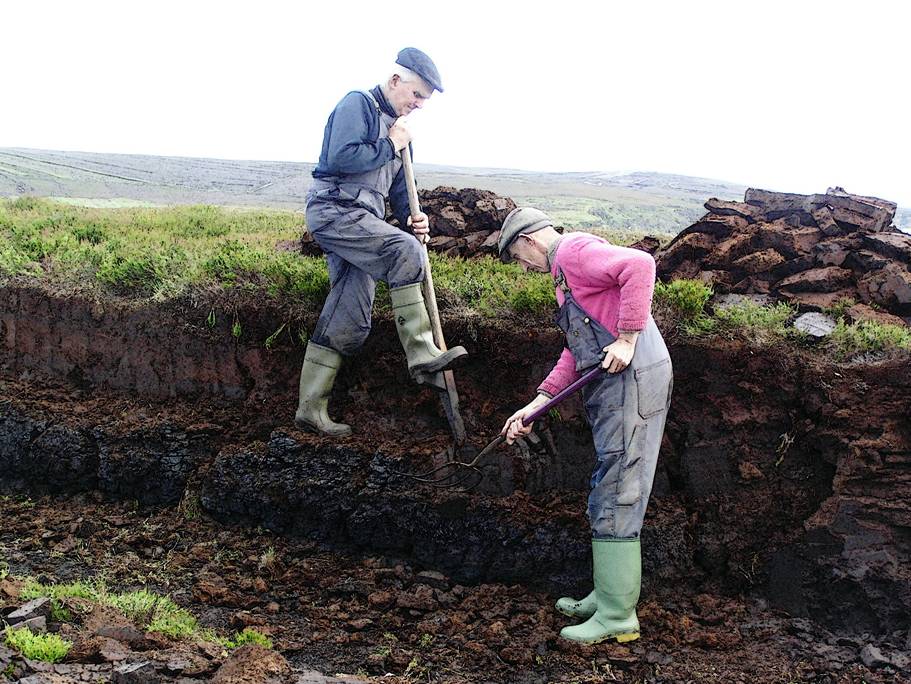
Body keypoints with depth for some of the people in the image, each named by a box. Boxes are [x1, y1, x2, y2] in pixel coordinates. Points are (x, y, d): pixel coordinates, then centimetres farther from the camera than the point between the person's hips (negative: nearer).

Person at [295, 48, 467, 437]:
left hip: (361, 220, 9)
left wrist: (411, 216, 5)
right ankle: (421, 356, -29)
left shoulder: (397, 127, 23)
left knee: (349, 322, 2)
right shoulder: (357, 105, -5)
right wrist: (390, 146, -9)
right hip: (334, 210, -9)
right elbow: (341, 158, -19)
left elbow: (397, 185, 25)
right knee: (405, 251, -29)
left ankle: (311, 409, 7)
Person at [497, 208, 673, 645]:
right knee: (607, 496, 15)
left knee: (615, 498, -7)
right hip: (612, 385, 11)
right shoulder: (567, 271, 26)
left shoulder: (575, 250, -6)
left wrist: (627, 339, -23)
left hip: (632, 379, -11)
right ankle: (606, 597, 25)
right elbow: (576, 353, 25)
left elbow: (640, 265, -25)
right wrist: (536, 404, 18)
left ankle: (617, 616, -1)